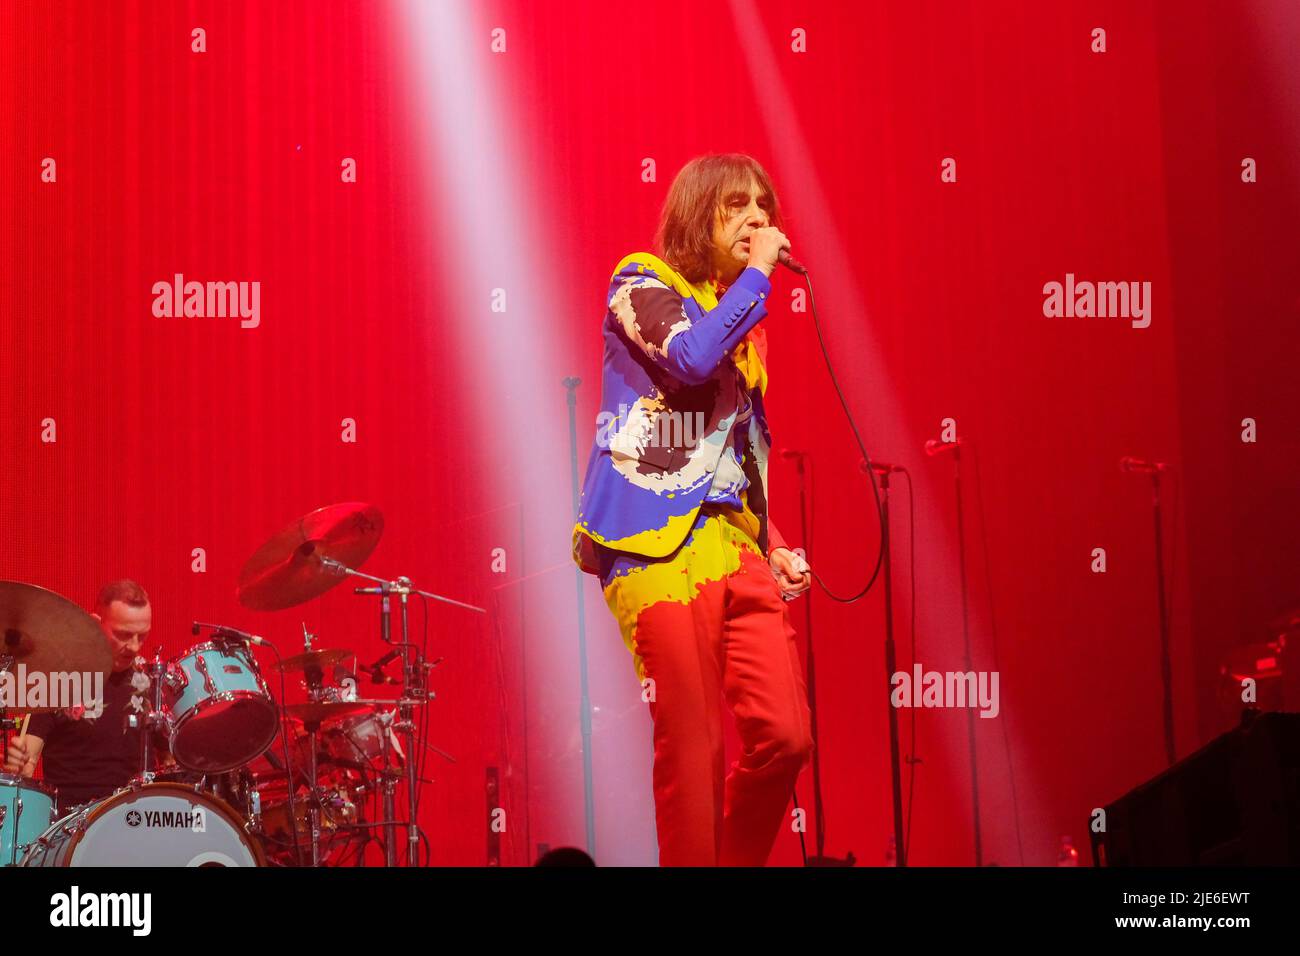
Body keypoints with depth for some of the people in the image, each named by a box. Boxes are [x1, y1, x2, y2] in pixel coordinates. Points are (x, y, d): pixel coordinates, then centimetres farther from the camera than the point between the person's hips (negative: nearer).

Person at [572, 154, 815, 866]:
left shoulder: (744, 321, 25)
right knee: (692, 750, -9)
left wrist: (773, 545, 15)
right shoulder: (643, 281, 3)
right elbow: (692, 356, -19)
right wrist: (757, 272, -7)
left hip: (736, 541, 7)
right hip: (659, 542, -7)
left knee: (785, 735, -4)